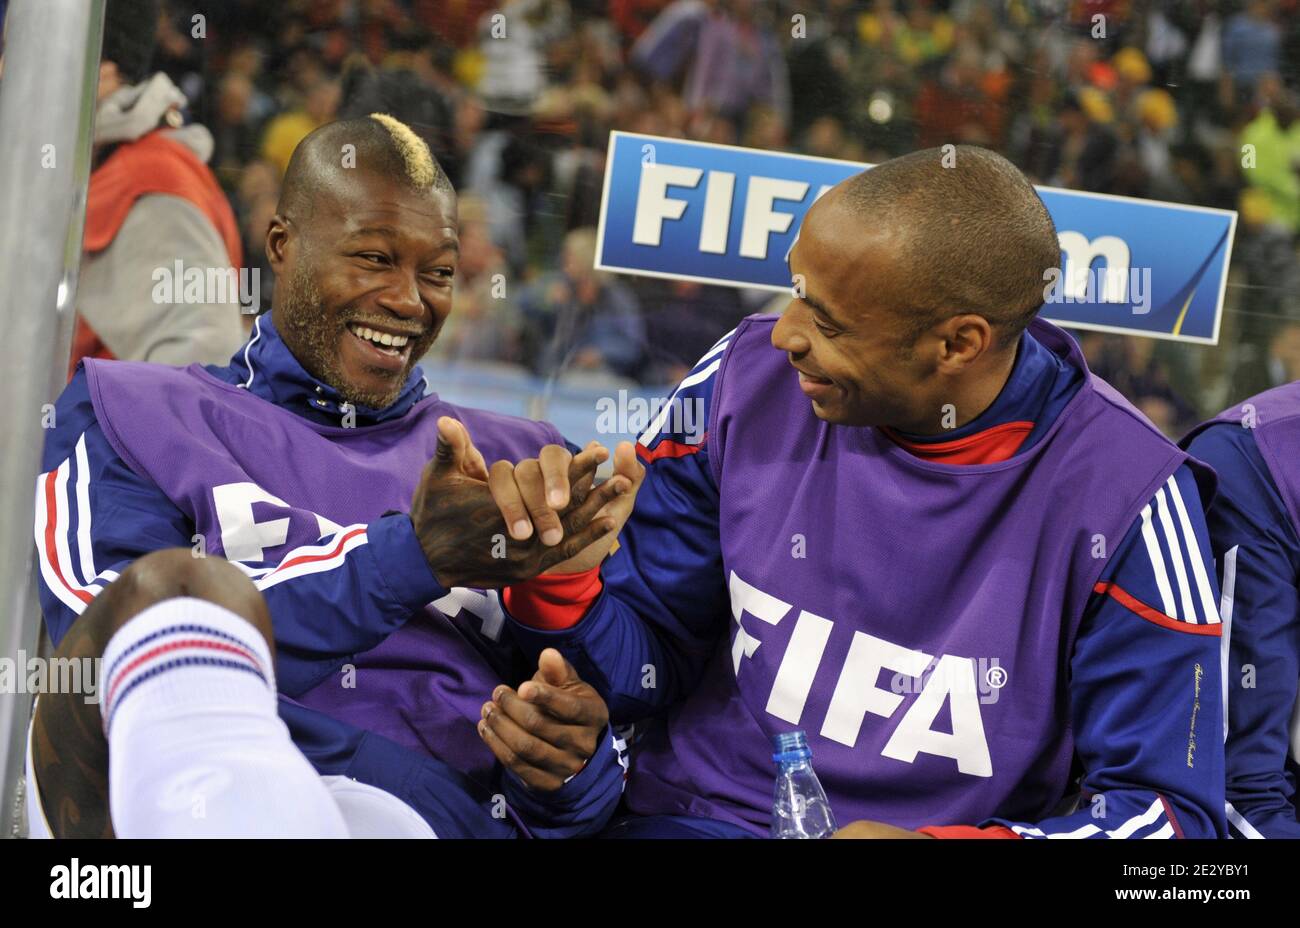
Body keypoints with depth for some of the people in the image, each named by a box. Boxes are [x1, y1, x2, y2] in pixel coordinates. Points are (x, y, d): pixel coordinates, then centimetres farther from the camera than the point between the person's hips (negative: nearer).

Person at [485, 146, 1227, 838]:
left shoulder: (1121, 494, -11)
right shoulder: (747, 381, -2)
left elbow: (1166, 811, -8)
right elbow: (643, 666, 8)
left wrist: (936, 846, -21)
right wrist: (564, 576, -13)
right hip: (705, 815, 2)